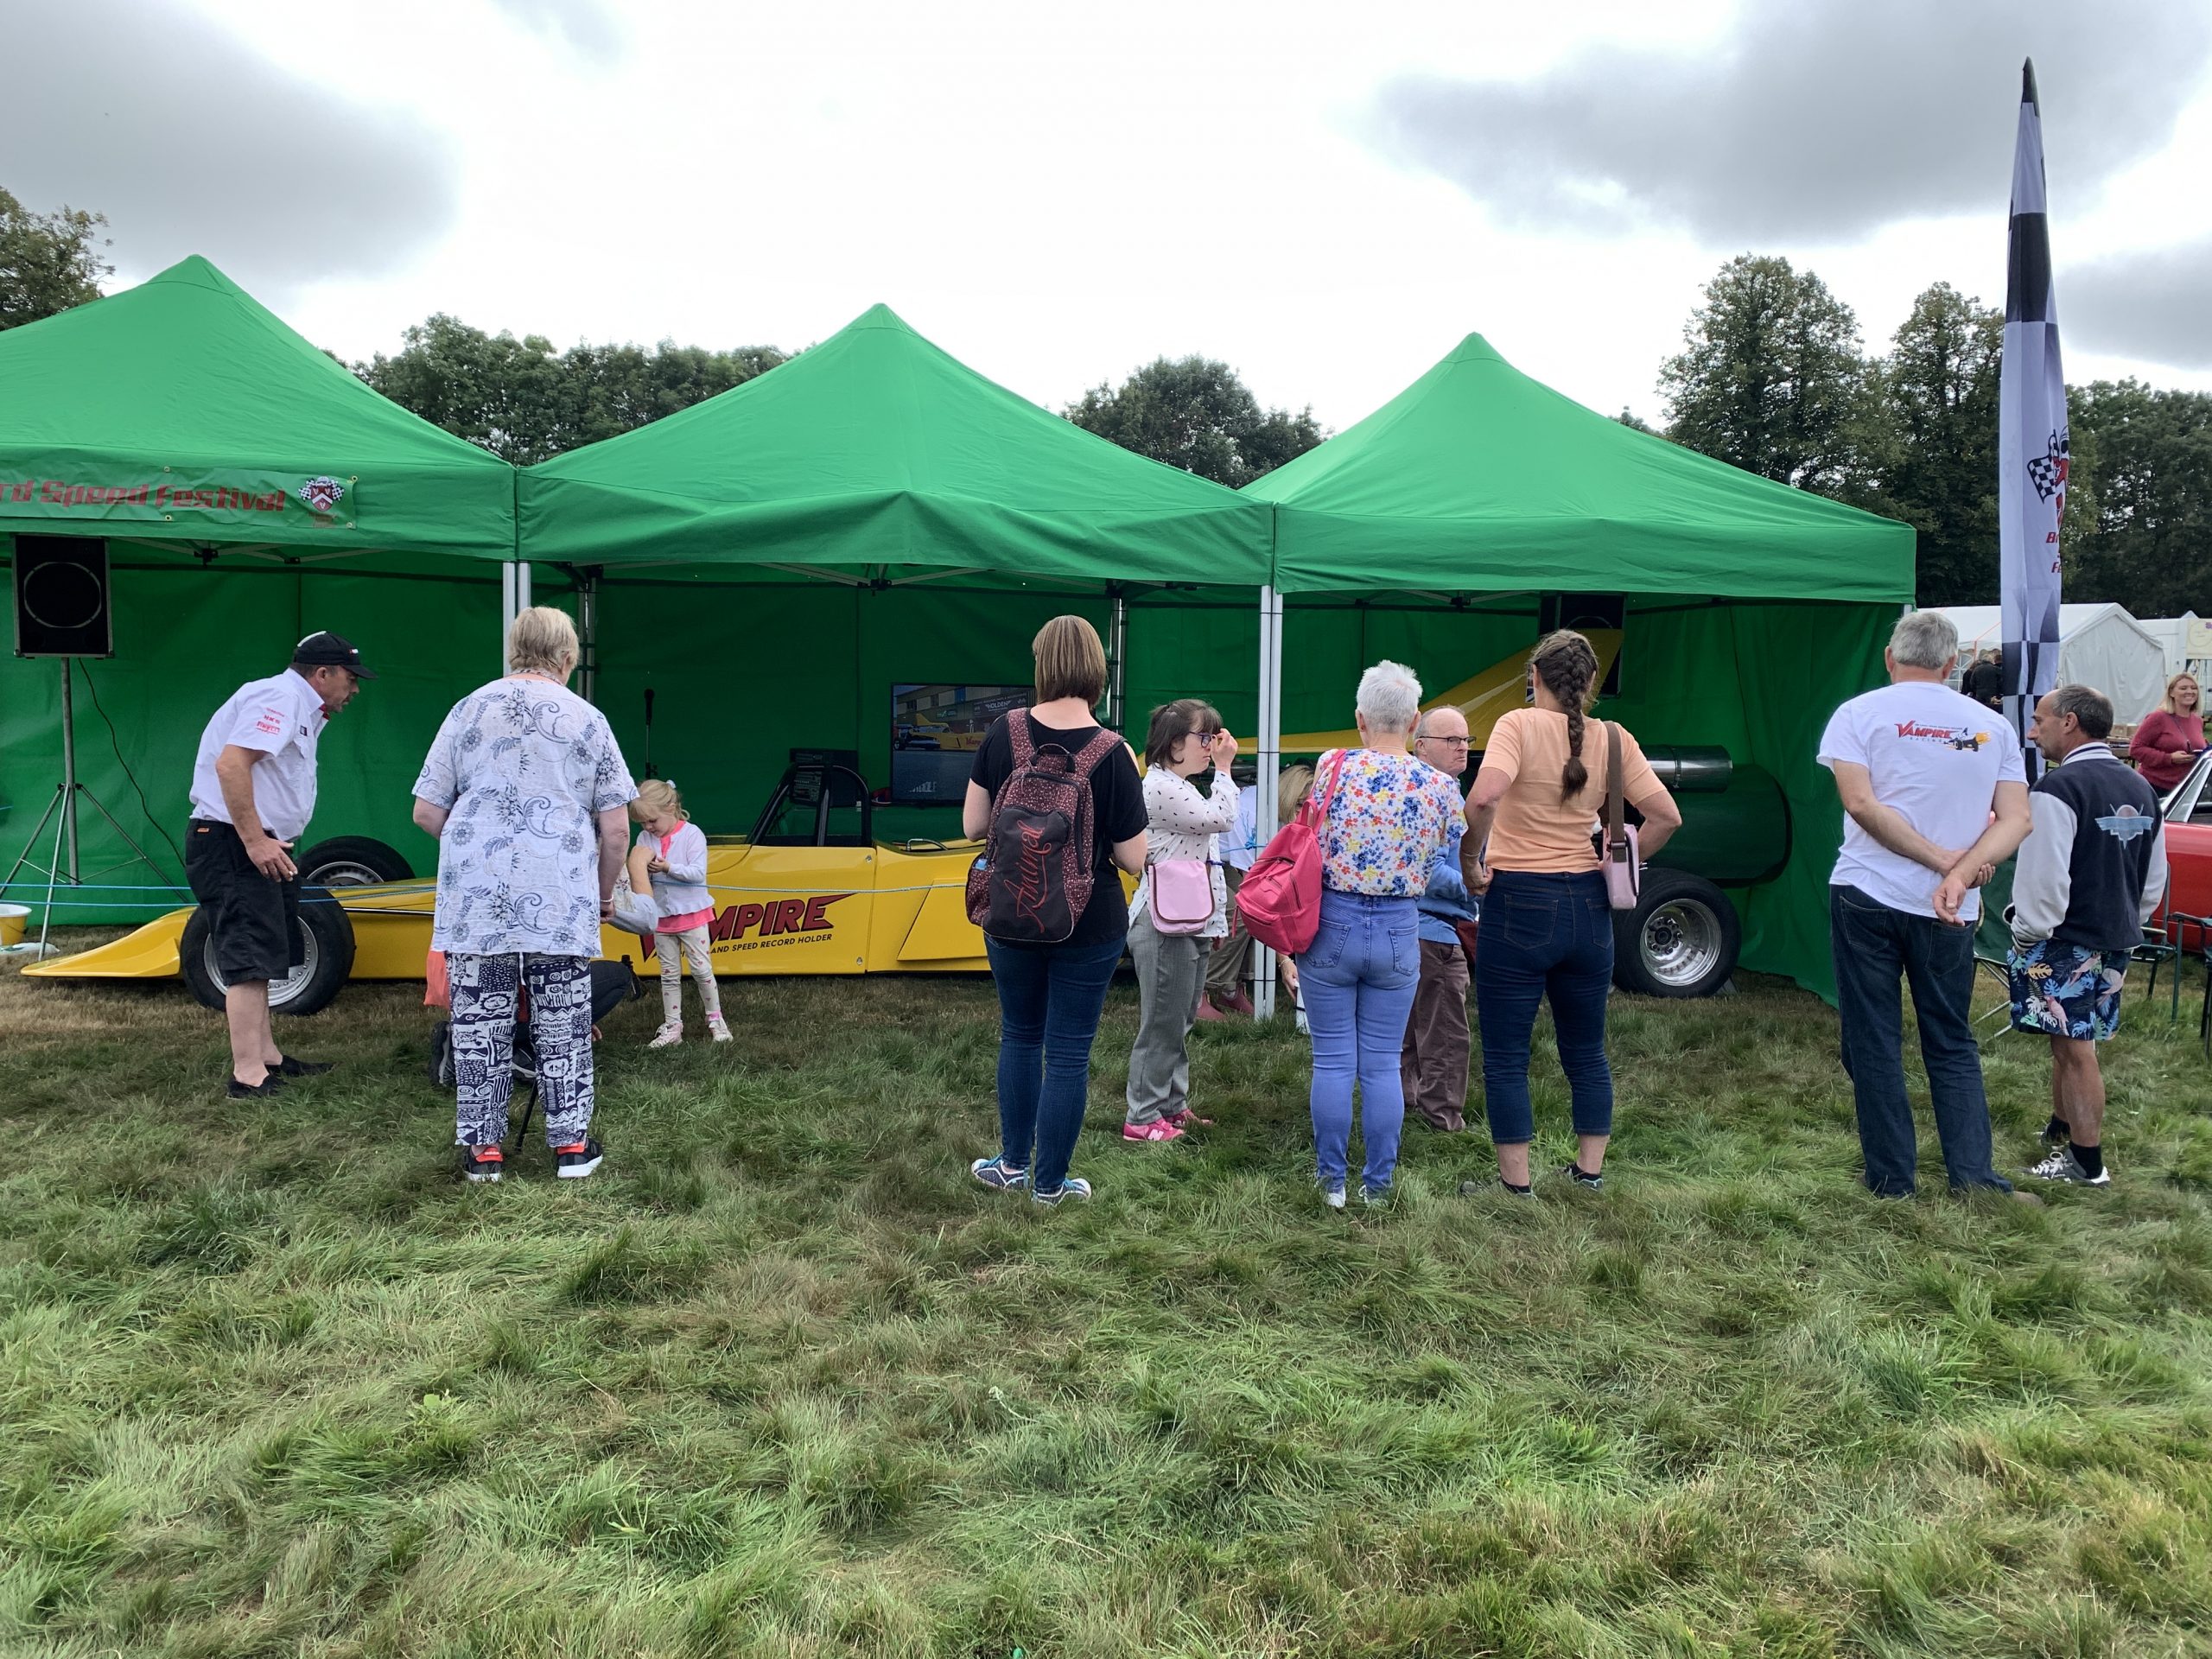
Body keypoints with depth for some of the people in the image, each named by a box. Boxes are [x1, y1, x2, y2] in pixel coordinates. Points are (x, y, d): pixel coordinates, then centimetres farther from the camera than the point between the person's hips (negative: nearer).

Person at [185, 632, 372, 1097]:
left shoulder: (300, 708, 20)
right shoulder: (280, 697, -14)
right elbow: (230, 763, -26)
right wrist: (255, 841, -26)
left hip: (259, 845, 11)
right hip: (232, 843, -11)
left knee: (260, 954, 17)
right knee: (250, 958, -13)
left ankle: (266, 1054, 28)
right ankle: (248, 1074, -13)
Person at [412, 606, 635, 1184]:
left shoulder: (470, 709, 7)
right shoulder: (587, 719, 5)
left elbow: (426, 812, 6)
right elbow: (615, 827, 3)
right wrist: (605, 894, 18)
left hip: (475, 898, 1)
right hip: (561, 902, 0)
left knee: (480, 1024, 8)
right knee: (563, 1026, 8)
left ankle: (482, 1148, 14)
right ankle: (571, 1143, 13)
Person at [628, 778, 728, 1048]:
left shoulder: (692, 834, -12)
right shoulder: (645, 838, 1)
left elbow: (698, 873, -19)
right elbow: (639, 876, 4)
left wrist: (667, 867, -26)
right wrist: (643, 869, -18)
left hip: (691, 913, -4)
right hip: (661, 915, 4)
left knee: (702, 969, -1)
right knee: (669, 974, 9)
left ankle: (715, 1019, 15)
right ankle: (672, 1027, 15)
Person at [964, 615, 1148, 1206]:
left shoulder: (1003, 733, -9)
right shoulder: (1113, 755, -16)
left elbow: (972, 827, -2)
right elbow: (1134, 860, -12)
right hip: (1088, 927, -3)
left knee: (1019, 1036, 22)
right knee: (1069, 1052, 10)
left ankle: (1013, 1164, 34)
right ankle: (1050, 1182, 21)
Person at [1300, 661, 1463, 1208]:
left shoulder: (1332, 766, -9)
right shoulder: (1440, 787, -4)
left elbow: (1313, 840, 0)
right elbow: (1440, 869, 3)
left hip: (1332, 925, -1)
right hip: (1399, 933, 2)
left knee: (1333, 1060, 7)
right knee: (1383, 1065, 11)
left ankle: (1332, 1181, 17)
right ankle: (1378, 1184, 19)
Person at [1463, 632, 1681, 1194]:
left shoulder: (1519, 725, -10)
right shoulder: (1612, 738, 4)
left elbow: (1484, 796, -28)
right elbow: (1666, 817, 0)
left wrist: (1471, 861, -14)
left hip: (1519, 903, -5)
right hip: (1588, 905, 5)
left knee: (1506, 1057, 6)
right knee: (1587, 1051, 19)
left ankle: (1516, 1183, 10)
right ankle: (1590, 1170, 28)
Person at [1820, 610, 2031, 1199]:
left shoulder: (1860, 713, -3)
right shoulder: (1992, 726, 7)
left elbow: (1860, 803, -14)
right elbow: (2016, 822, -1)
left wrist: (1943, 859, -10)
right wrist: (1959, 875, -12)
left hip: (1866, 896, -3)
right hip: (1947, 911, 3)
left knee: (1873, 1044, 7)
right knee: (1952, 1044, 16)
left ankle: (1892, 1178, 11)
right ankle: (1972, 1172, 9)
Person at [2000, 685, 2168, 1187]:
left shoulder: (2058, 788, -18)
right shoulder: (2141, 788, 9)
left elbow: (2044, 879, -21)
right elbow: (2154, 881, 15)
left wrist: (2026, 934, -8)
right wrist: (2126, 925, 23)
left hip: (2065, 943, -8)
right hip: (2116, 942, 8)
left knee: (2074, 1049, 0)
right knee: (2070, 1043, 19)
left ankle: (2087, 1164, 7)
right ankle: (2061, 1134, 32)